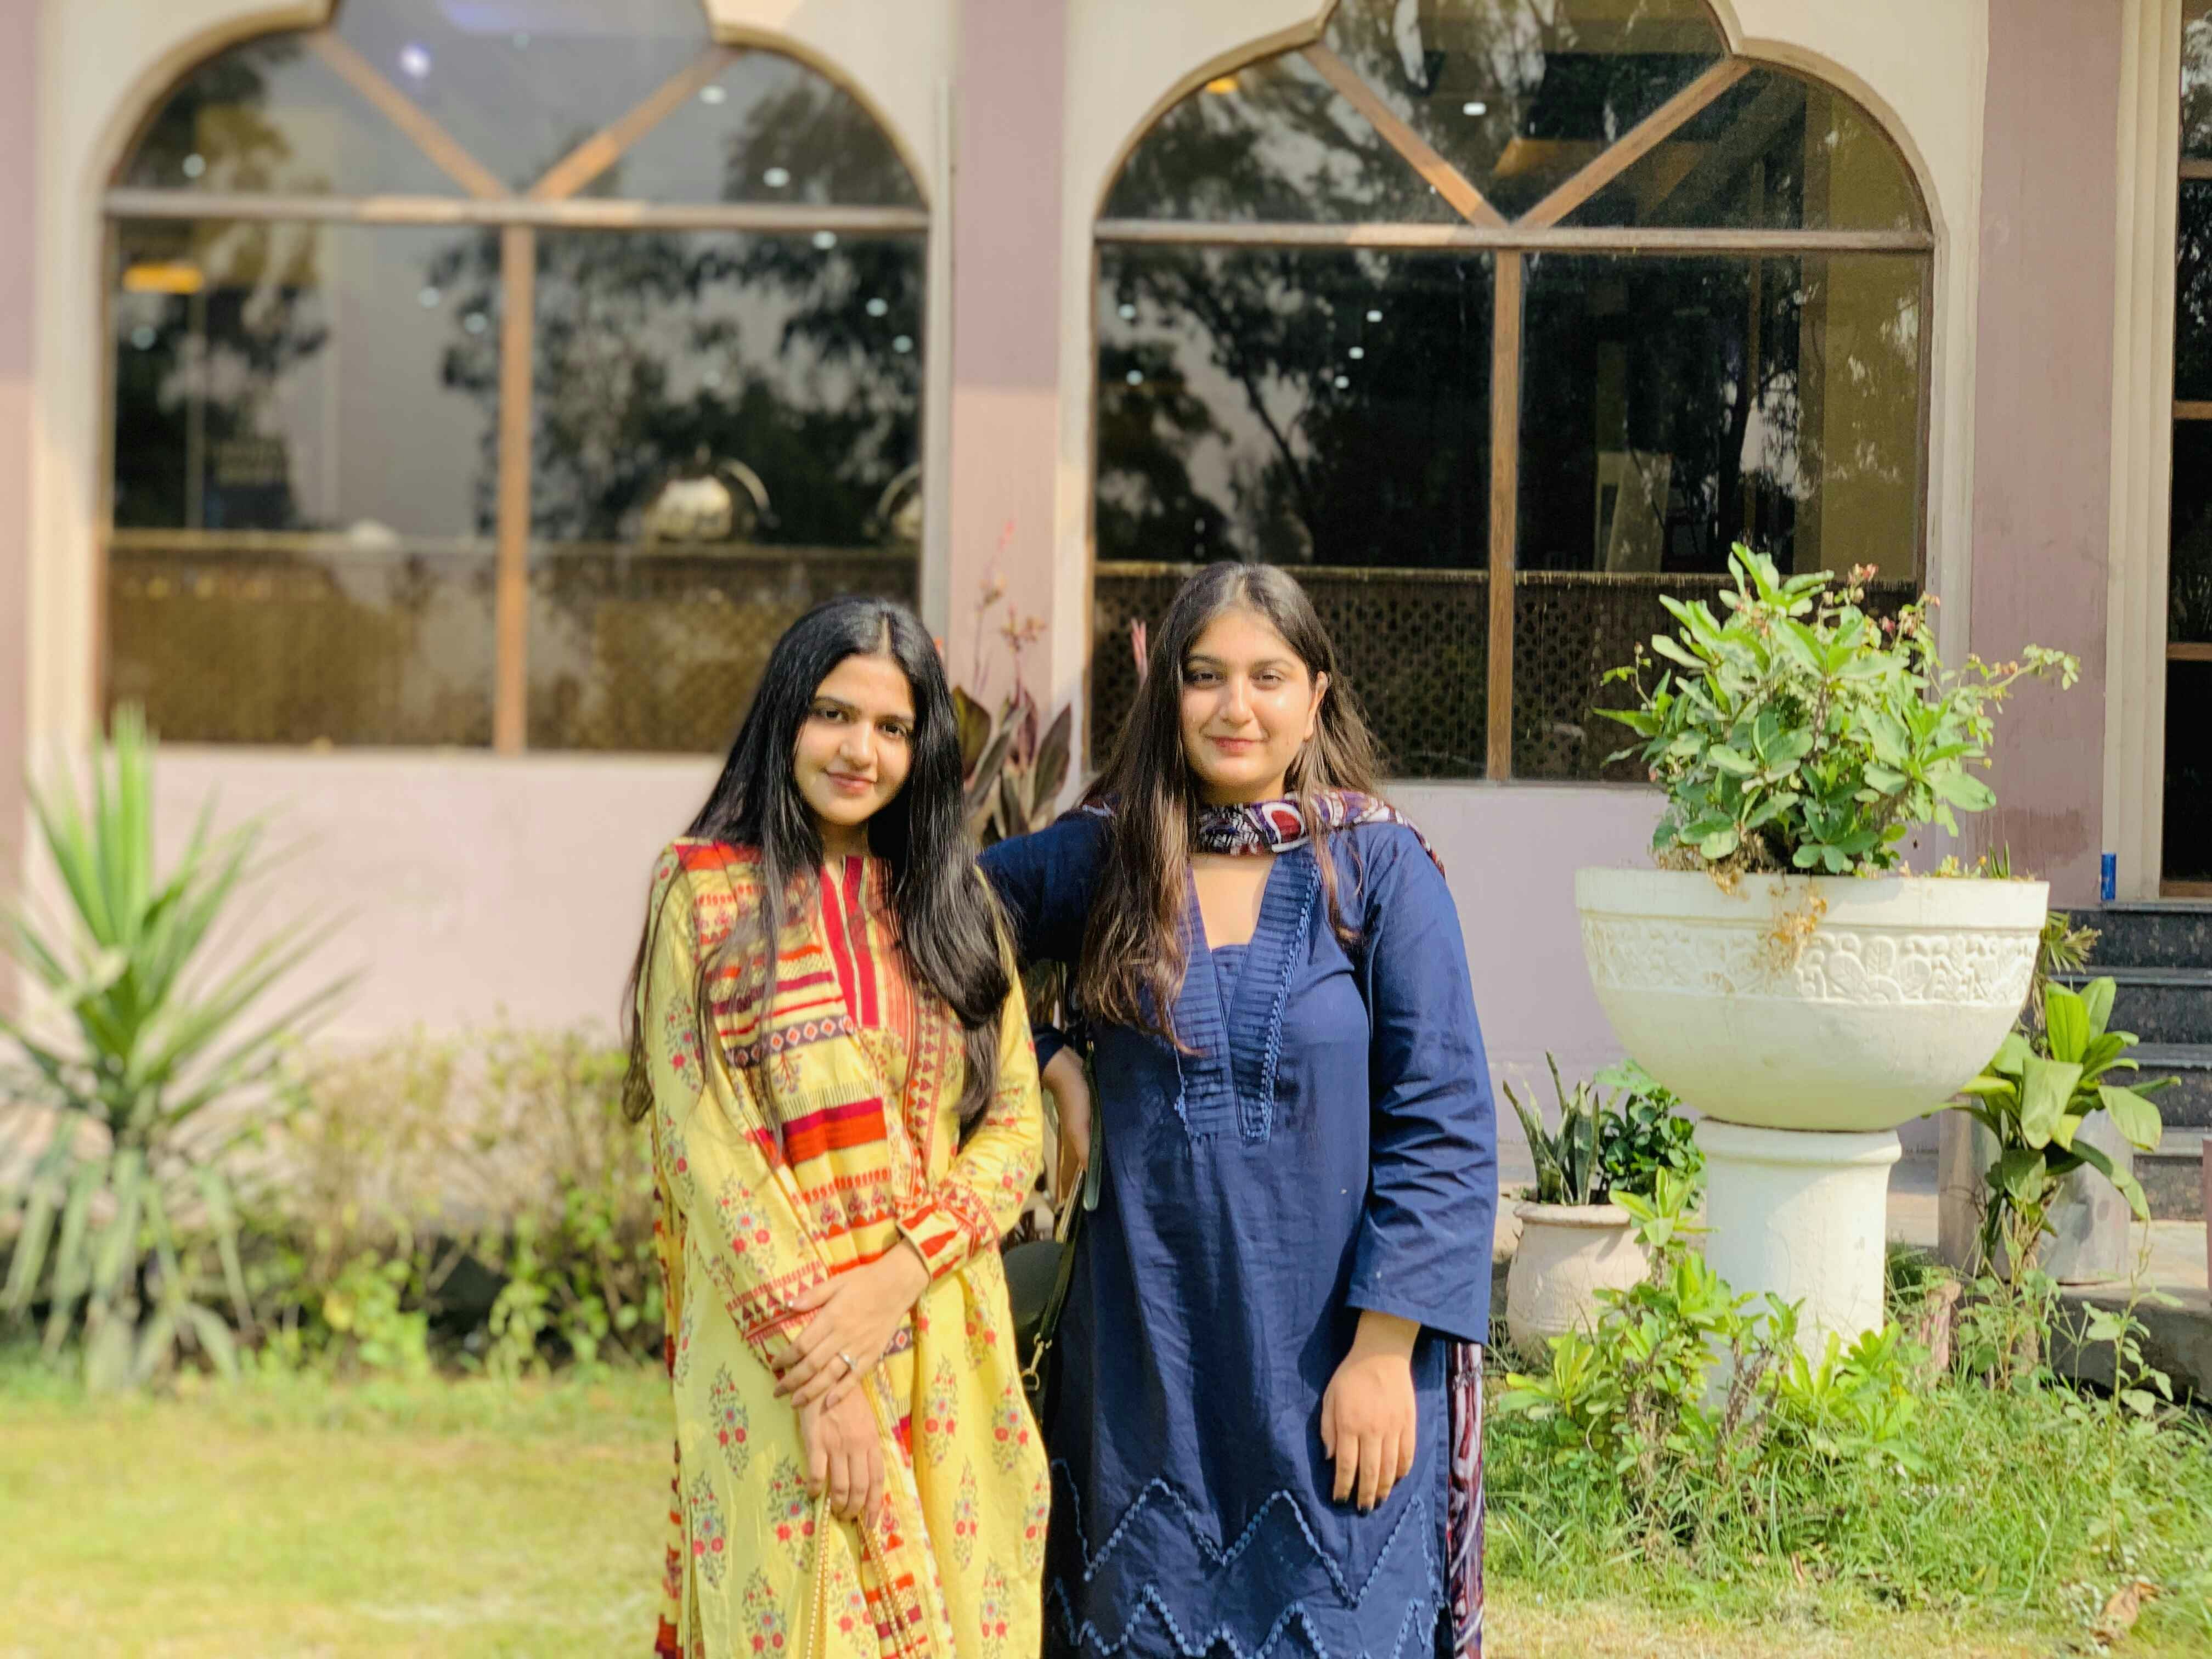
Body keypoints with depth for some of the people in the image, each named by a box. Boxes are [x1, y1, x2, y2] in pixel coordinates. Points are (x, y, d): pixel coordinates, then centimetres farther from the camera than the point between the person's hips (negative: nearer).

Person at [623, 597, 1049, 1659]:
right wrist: (814, 1363, -15)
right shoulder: (707, 891, -2)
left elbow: (1016, 1122, 4)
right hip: (769, 1355, -3)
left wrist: (895, 1277, -13)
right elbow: (700, 1143, -8)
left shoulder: (954, 902, 10)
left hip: (944, 1352, 4)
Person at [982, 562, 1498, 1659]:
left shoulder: (1379, 867, -5)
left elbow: (1443, 1128, -7)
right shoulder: (1101, 857, 2)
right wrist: (1048, 1064, 0)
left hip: (1332, 1361, -2)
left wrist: (1385, 1351, -13)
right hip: (1146, 1351, 3)